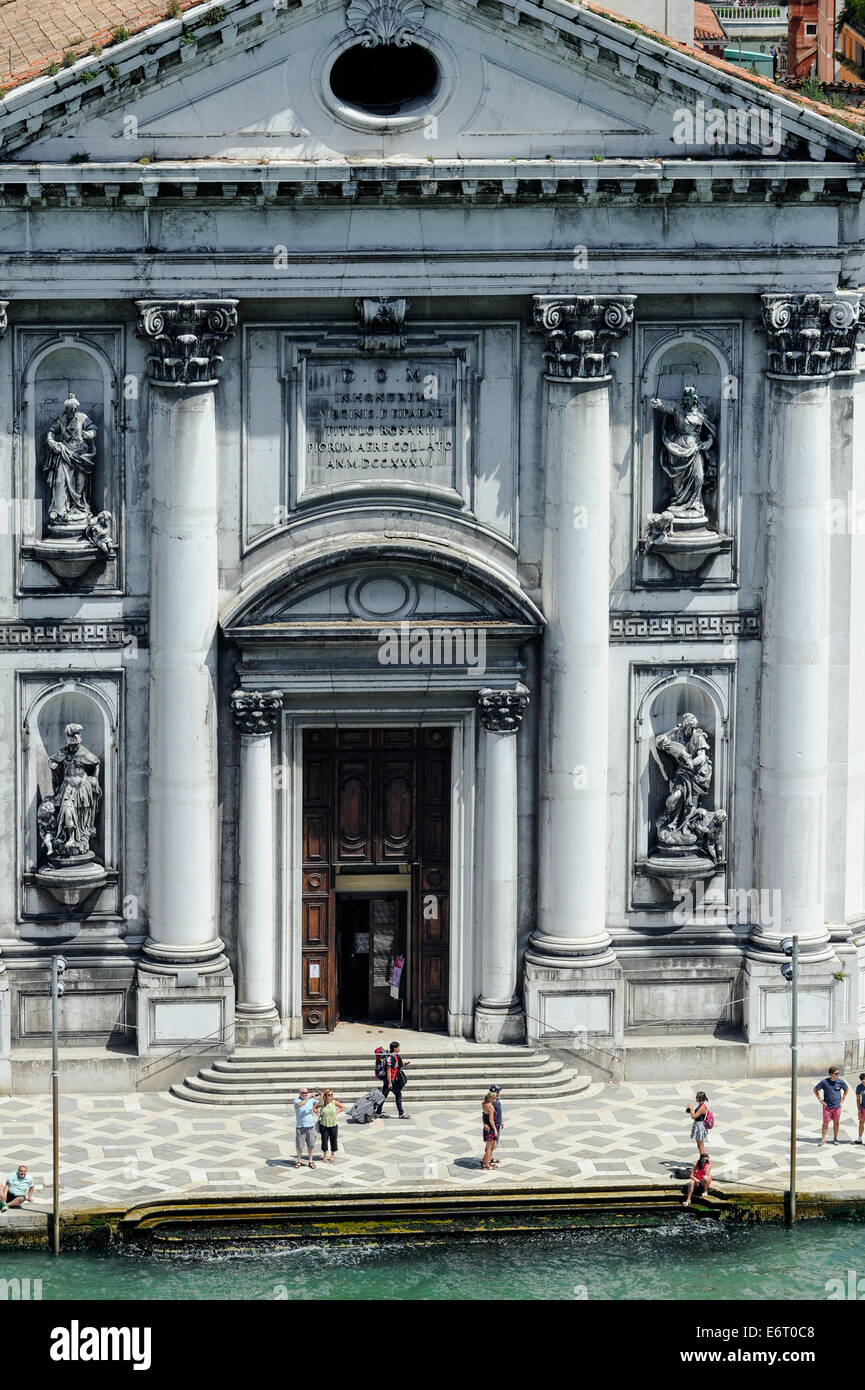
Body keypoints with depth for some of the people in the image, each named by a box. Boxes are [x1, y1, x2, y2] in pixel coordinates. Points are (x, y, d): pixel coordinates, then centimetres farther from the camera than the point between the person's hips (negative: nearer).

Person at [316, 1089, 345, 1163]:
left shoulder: (334, 1102, -6)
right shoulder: (322, 1103, -6)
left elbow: (343, 1107, 5)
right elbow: (314, 1108, 9)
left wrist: (336, 1113, -2)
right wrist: (319, 1114, -2)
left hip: (333, 1124, 0)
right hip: (324, 1124, 0)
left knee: (333, 1140, 6)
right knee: (324, 1140, 6)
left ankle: (332, 1155, 21)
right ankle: (325, 1155, 23)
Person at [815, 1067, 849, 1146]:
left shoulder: (840, 1082, -4)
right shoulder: (824, 1082, -10)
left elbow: (847, 1089, 14)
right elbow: (815, 1089, 2)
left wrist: (842, 1100, 8)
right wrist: (820, 1100, -2)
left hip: (837, 1106, 2)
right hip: (827, 1106, -2)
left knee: (836, 1123, 8)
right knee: (825, 1122, -2)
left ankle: (835, 1139, 21)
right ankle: (823, 1139, 6)